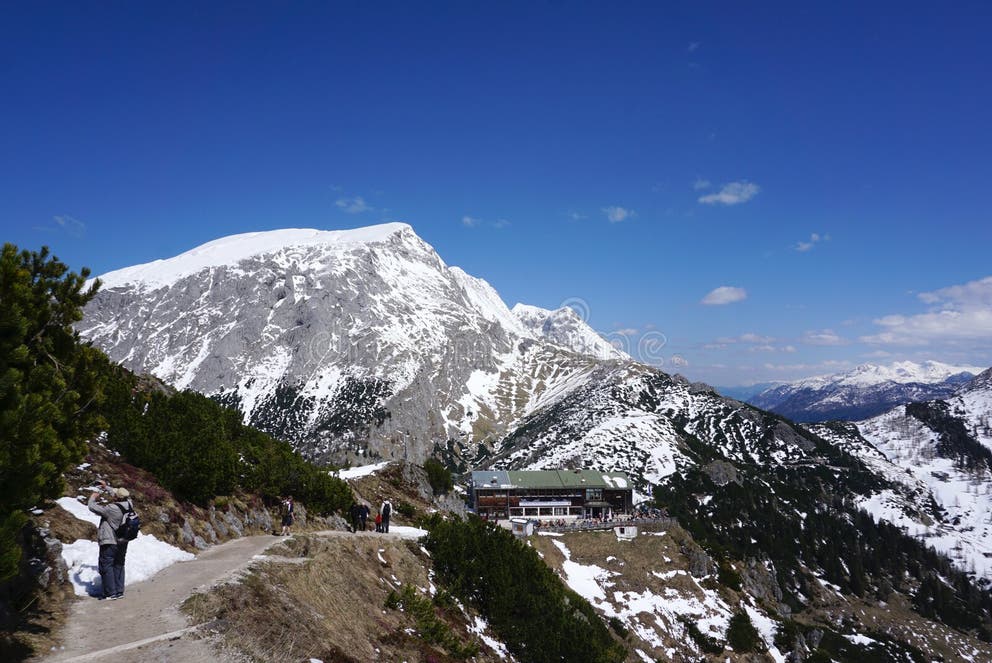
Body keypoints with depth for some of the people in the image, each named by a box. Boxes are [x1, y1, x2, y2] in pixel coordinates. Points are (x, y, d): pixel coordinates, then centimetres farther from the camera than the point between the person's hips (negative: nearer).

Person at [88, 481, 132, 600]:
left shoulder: (112, 509, -24)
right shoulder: (128, 505, -4)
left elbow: (92, 507, -17)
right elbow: (121, 496, 16)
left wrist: (93, 497, 3)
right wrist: (106, 487, 23)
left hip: (109, 543, -7)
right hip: (123, 543, 7)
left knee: (106, 566, 4)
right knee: (119, 566, 16)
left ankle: (110, 593, 6)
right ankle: (119, 591, 20)